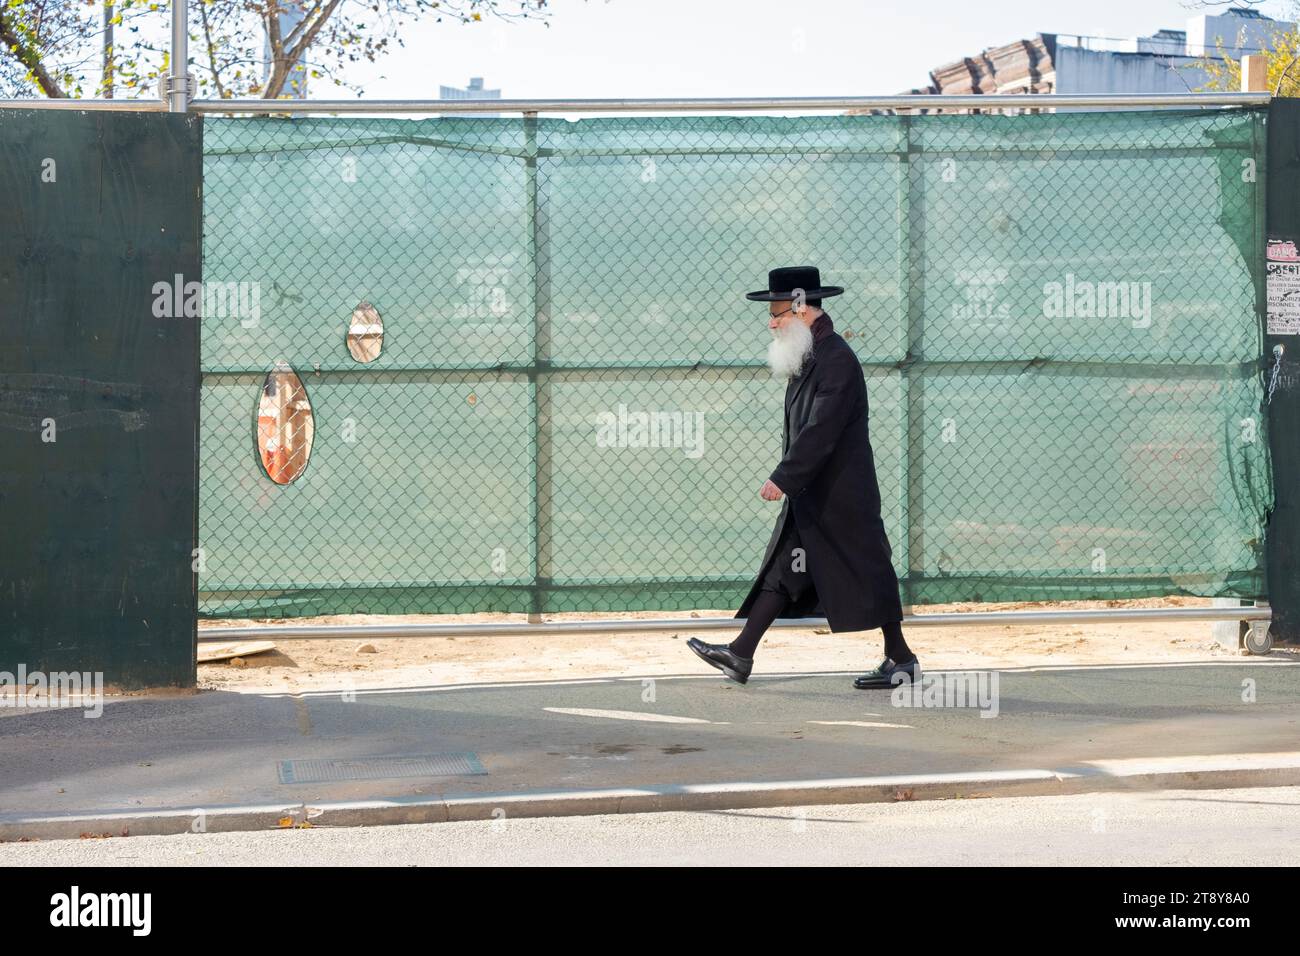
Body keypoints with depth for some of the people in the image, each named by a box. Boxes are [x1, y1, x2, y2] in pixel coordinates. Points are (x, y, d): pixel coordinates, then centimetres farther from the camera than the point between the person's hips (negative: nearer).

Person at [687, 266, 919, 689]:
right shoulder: (809, 357, 12)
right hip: (809, 493, 10)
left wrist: (783, 479, -25)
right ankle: (740, 655, 7)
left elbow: (820, 432, -25)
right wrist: (788, 480, 17)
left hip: (840, 493, -10)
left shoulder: (836, 359, -19)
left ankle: (901, 658, 9)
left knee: (867, 569, -1)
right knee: (782, 570, 7)